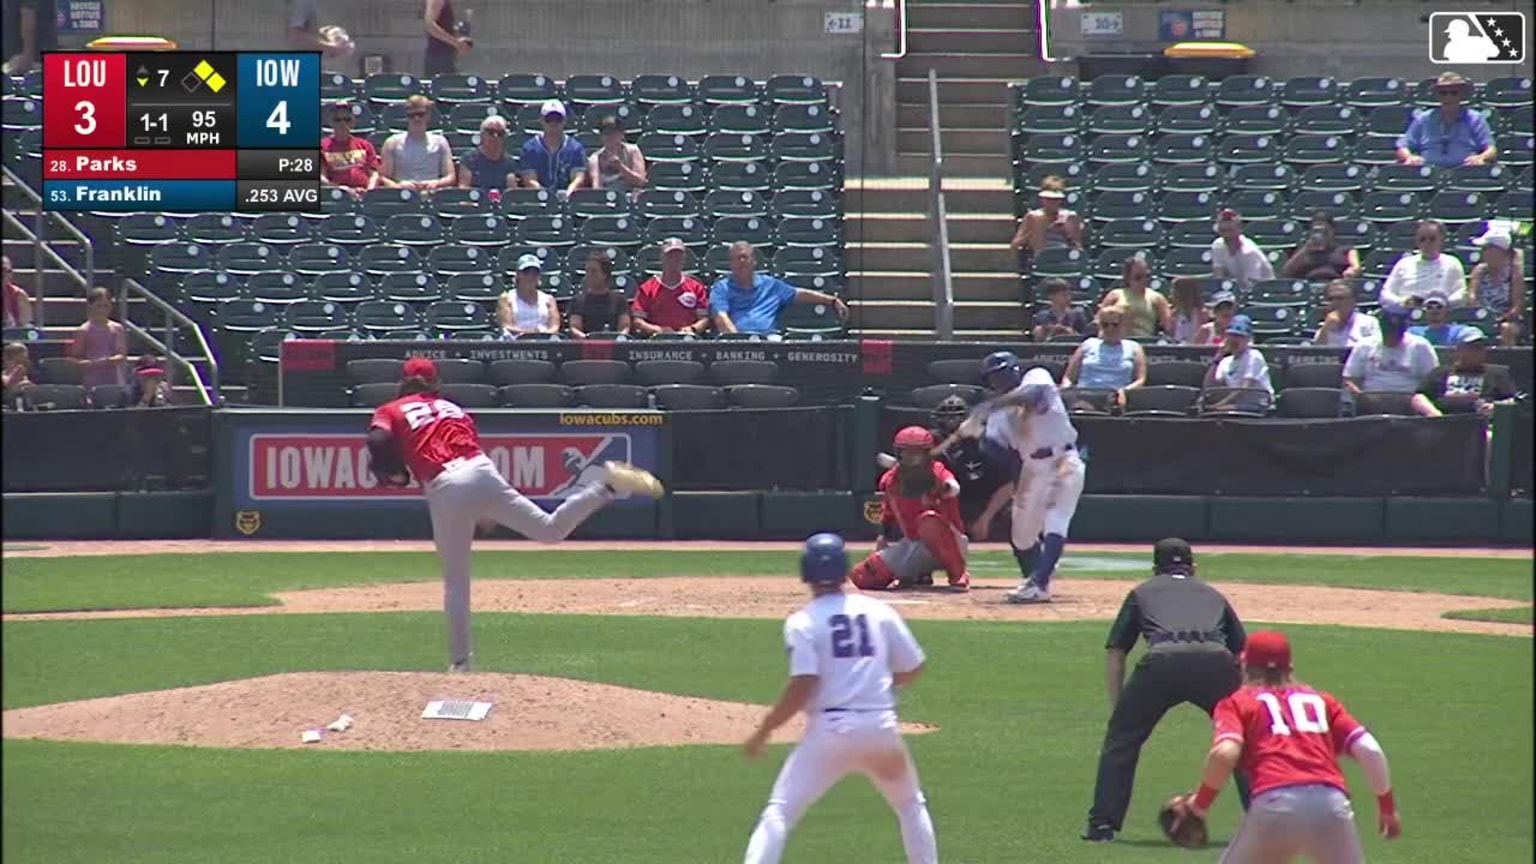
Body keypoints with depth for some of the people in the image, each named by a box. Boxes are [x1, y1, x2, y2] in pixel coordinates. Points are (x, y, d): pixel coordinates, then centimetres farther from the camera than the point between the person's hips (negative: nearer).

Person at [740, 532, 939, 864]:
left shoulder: (803, 623, -4)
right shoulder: (878, 612, 7)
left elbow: (802, 687, -13)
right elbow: (913, 668, 13)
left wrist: (762, 733, -6)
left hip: (829, 729, -3)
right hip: (881, 725, 3)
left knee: (779, 812, -3)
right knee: (910, 805, 27)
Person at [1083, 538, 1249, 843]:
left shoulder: (1142, 593, 33)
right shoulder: (1213, 595, 37)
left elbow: (1114, 653, 27)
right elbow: (1243, 652, 31)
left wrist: (1116, 709, 31)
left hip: (1163, 661, -1)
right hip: (1217, 664, 1)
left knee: (1121, 738, 15)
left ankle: (1103, 824, 7)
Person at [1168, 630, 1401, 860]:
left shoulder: (1237, 703, 19)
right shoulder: (1321, 700, 27)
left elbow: (1226, 752, -2)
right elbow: (1369, 750, 13)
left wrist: (1200, 802, 10)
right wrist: (1387, 804, 22)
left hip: (1274, 806, -2)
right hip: (1331, 804, 2)